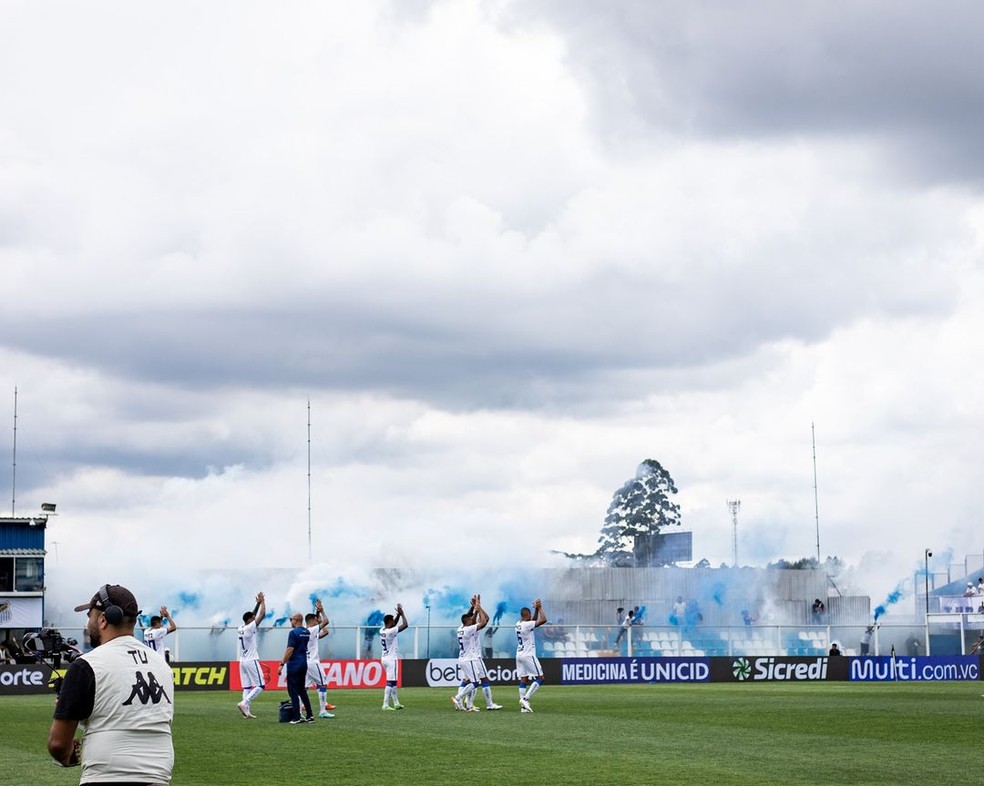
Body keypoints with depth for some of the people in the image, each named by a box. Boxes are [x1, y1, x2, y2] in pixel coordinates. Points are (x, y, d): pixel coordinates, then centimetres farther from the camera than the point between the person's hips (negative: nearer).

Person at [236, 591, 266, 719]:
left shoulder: (241, 628, 9)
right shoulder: (250, 628, -12)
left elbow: (253, 615, 23)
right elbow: (262, 615, -9)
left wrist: (258, 603, 20)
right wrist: (262, 601, 3)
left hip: (242, 661, 8)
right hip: (251, 661, -8)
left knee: (247, 687, 7)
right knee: (260, 685, -5)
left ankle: (247, 711, 0)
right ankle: (244, 703, -19)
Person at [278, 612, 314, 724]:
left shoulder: (294, 632, -13)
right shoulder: (307, 632, 10)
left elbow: (290, 649, -18)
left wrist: (282, 664, -16)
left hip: (294, 664, -8)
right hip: (304, 664, 8)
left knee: (293, 691, -4)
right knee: (302, 690, 15)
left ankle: (296, 717, -6)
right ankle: (309, 715, 12)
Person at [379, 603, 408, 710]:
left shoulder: (382, 631, 4)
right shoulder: (391, 632, -19)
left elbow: (394, 624, 22)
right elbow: (405, 625, -19)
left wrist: (398, 614, 12)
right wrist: (402, 613, -7)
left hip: (384, 658, 9)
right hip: (391, 659, -9)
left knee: (393, 681, 17)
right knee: (390, 682, -8)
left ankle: (396, 703, 23)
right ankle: (386, 705, -11)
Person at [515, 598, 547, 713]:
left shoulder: (518, 624, 8)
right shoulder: (527, 625, -17)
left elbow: (534, 620, 24)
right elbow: (543, 620, -19)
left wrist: (536, 609, 16)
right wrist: (540, 608, -7)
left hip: (519, 655, 8)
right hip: (528, 655, -8)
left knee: (523, 680, 7)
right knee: (540, 678, -1)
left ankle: (523, 706, 3)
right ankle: (525, 699, -12)